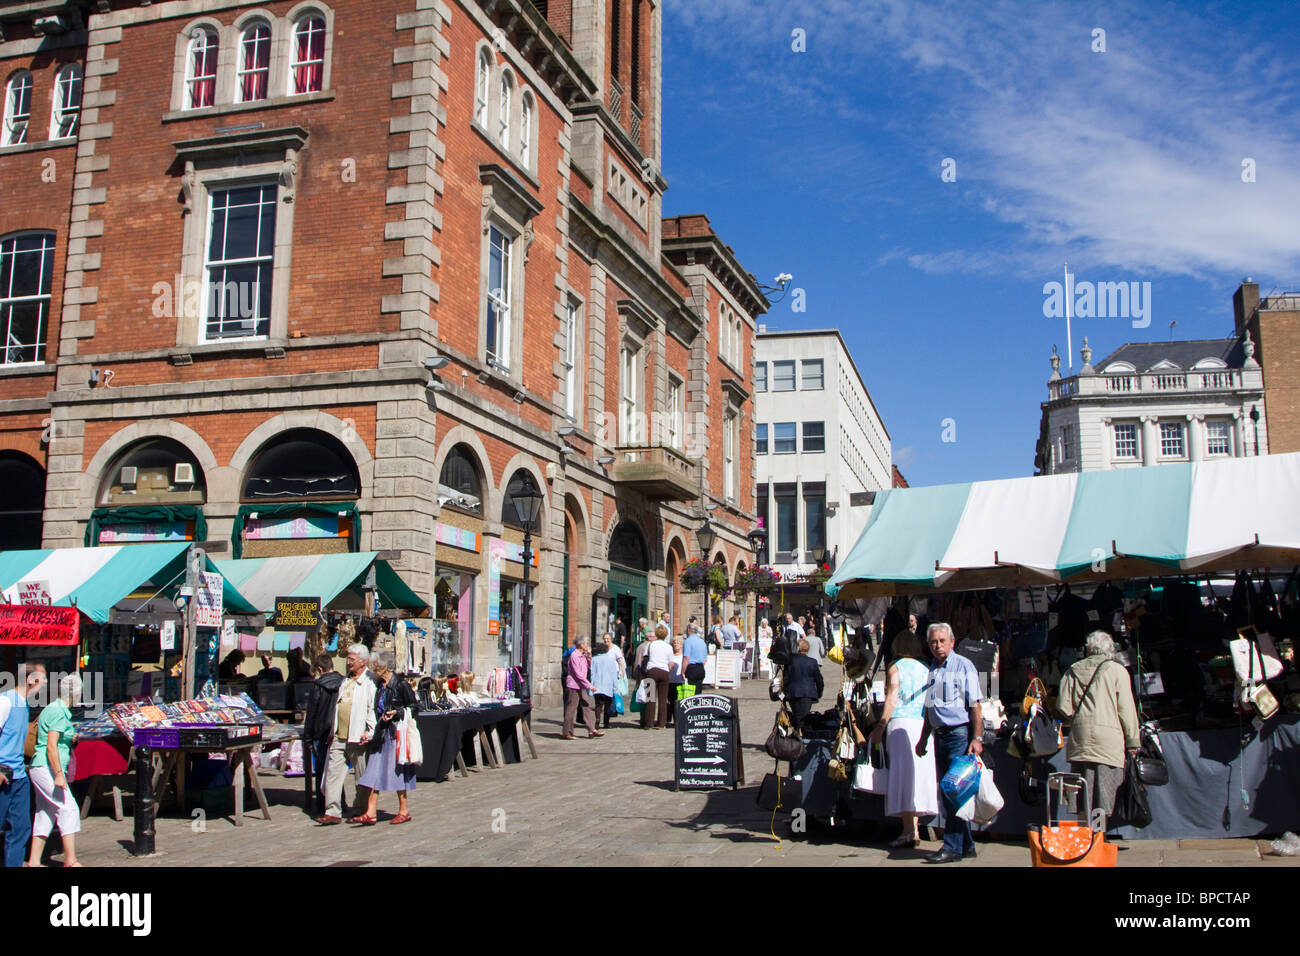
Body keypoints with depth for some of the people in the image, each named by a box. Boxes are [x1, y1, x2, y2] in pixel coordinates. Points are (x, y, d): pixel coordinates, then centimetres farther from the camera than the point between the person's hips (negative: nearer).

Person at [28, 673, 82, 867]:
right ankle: (70, 860, -13)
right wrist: (59, 774, -25)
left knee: (45, 814, 10)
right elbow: (51, 746, -22)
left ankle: (34, 861, 12)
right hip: (47, 768, -10)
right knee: (68, 808, -12)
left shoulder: (52, 709, 16)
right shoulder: (59, 713, -14)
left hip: (40, 769, 10)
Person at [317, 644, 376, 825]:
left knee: (362, 778, 5)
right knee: (333, 774, 2)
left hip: (358, 738, -7)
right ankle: (332, 812, 4)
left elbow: (373, 708, -13)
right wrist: (333, 731, 20)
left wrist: (369, 732, -19)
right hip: (339, 738, 7)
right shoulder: (346, 681, 18)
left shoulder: (370, 682, -8)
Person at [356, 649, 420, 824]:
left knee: (397, 771, 0)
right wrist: (372, 730, 13)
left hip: (397, 733, -7)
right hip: (382, 734, 7)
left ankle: (404, 811, 12)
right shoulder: (380, 685, 12)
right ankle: (371, 813, 1)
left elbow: (415, 707, -7)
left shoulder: (400, 683, -9)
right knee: (374, 772, 1)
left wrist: (397, 713, -19)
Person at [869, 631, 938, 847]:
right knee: (919, 772, 8)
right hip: (923, 724, 5)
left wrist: (880, 728, -2)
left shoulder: (895, 667, 2)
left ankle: (910, 830, -11)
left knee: (903, 771, -6)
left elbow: (891, 700, -5)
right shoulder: (925, 669, 14)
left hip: (901, 723, -5)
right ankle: (915, 825, 8)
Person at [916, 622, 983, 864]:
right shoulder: (933, 669, 16)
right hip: (940, 735, 8)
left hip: (960, 733, -8)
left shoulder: (963, 666, -5)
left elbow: (974, 705, -10)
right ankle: (966, 845, 18)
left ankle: (952, 847, -6)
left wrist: (977, 738, -16)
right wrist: (923, 739, 21)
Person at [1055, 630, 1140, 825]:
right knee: (1104, 794, -1)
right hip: (1108, 741, -3)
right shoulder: (1117, 670, 2)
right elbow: (1126, 710, -1)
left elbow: (1063, 707, 5)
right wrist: (1133, 741, 5)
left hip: (1079, 741, 3)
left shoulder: (1073, 670, 11)